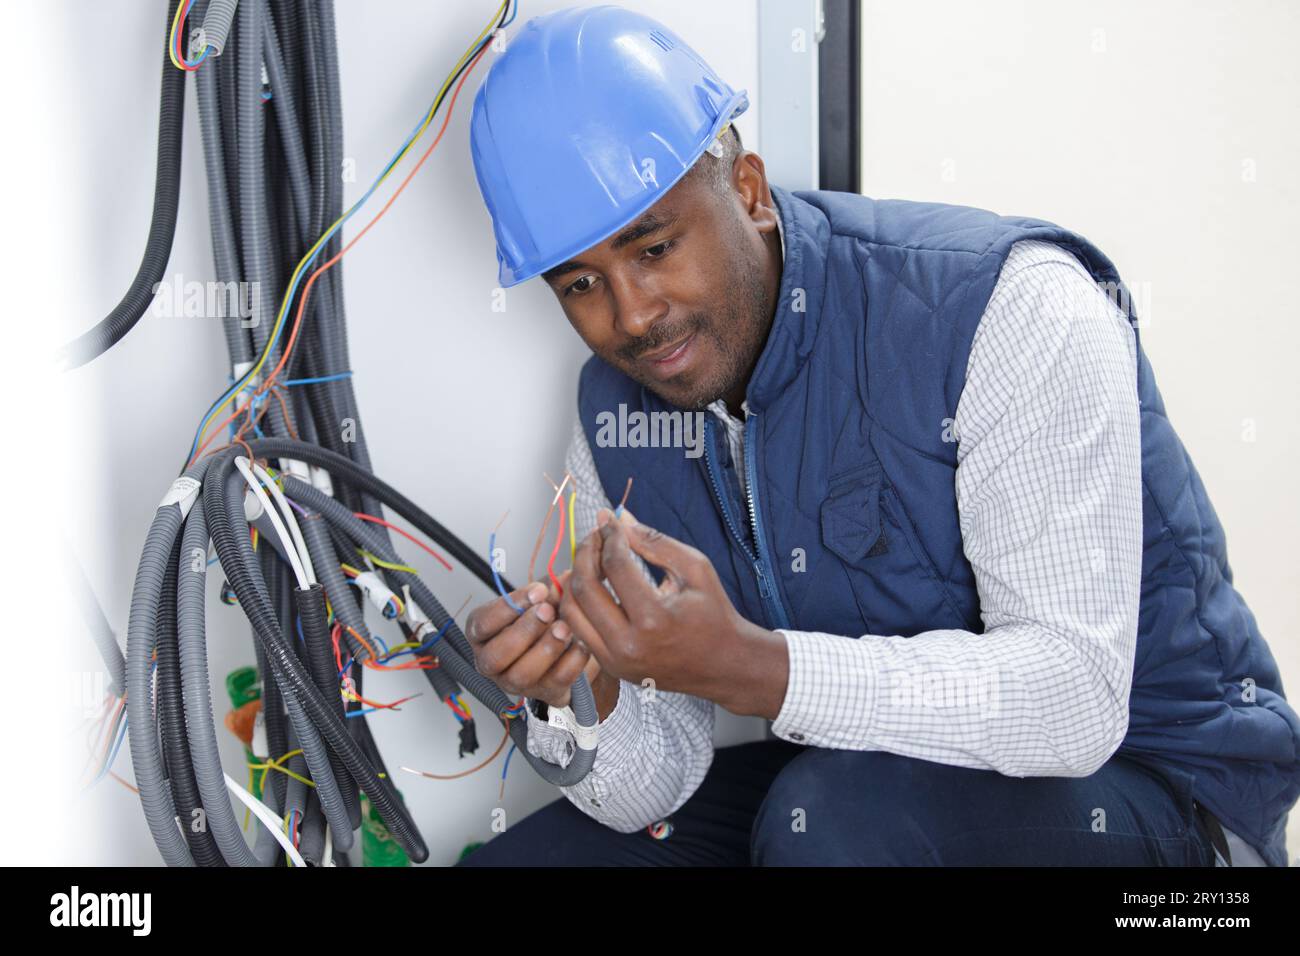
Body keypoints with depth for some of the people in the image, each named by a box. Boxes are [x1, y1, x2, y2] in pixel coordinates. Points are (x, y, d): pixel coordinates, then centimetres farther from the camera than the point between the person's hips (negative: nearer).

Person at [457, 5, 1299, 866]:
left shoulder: (1009, 306, -23)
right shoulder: (615, 417, -3)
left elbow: (1073, 698, -30)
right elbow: (652, 788, -3)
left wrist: (743, 668, -38)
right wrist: (579, 694, -25)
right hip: (854, 776, 6)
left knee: (837, 816, -34)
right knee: (521, 858, -3)